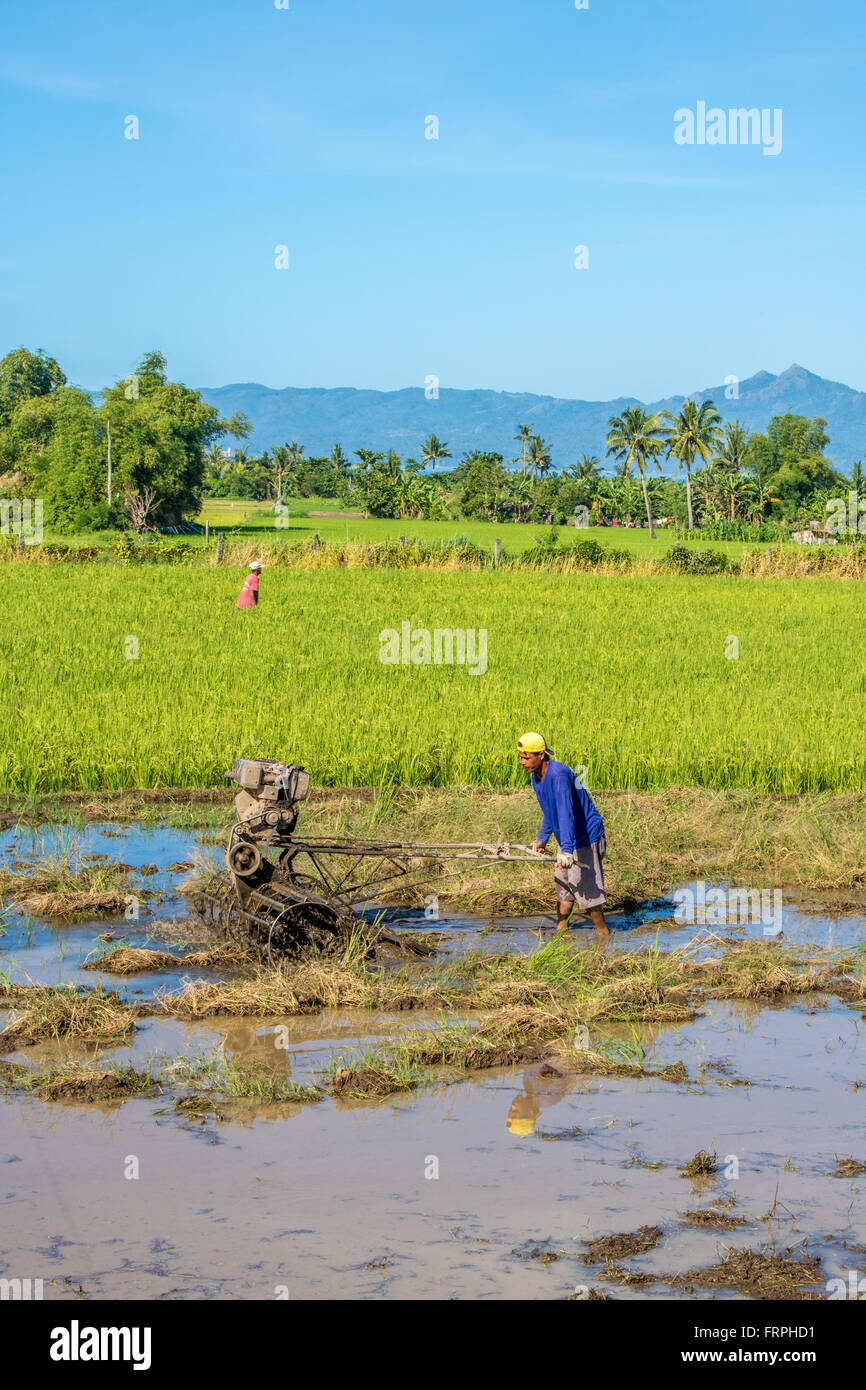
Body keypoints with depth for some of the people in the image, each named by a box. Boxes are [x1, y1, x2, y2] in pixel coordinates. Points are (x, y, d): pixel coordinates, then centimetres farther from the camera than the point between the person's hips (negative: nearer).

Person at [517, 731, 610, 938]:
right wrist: (542, 838, 28)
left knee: (584, 887, -4)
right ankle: (560, 927, 26)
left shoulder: (558, 775, -28)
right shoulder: (536, 775, 2)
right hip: (567, 840, 9)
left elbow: (566, 812, -38)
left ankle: (603, 932, 9)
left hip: (585, 837, -9)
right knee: (562, 882, 15)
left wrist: (566, 850, -46)